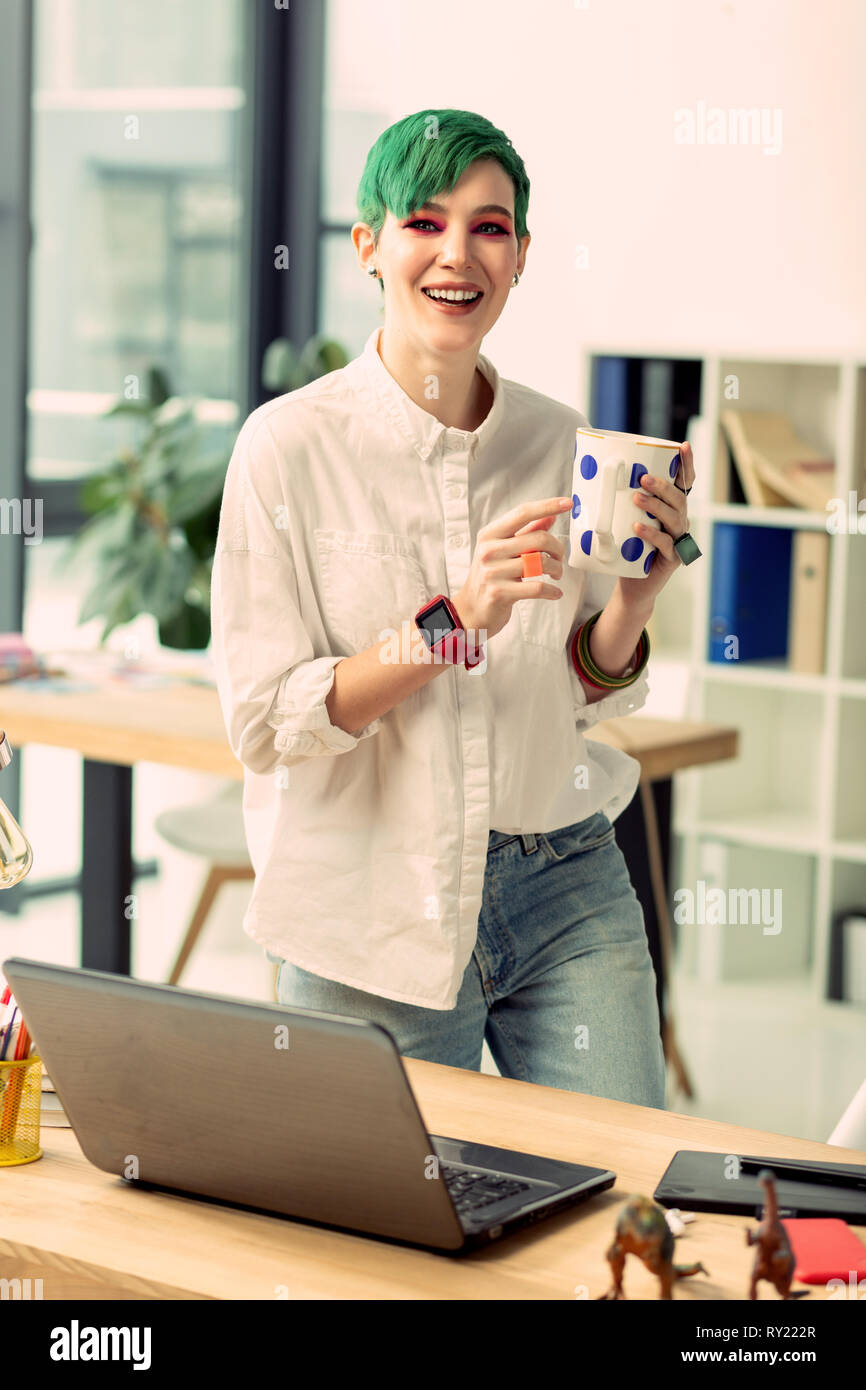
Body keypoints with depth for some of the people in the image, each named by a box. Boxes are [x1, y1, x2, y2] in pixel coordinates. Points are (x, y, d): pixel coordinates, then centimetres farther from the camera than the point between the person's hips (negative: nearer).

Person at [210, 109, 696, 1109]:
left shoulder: (562, 442, 3)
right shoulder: (290, 445, -9)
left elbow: (587, 697, 11)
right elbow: (263, 722, -13)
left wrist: (634, 600, -10)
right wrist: (452, 621, -23)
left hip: (568, 894, 3)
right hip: (372, 911, -3)